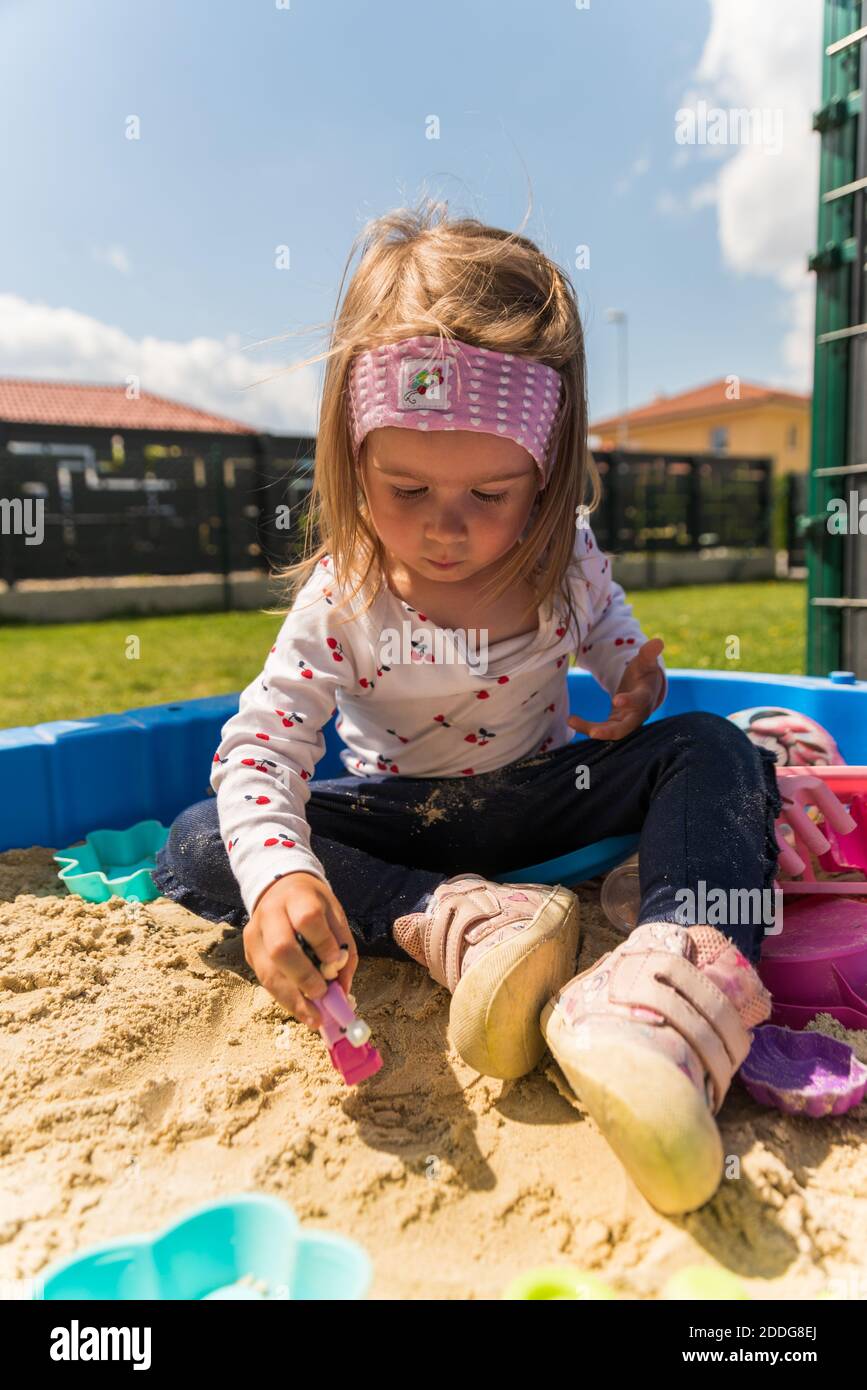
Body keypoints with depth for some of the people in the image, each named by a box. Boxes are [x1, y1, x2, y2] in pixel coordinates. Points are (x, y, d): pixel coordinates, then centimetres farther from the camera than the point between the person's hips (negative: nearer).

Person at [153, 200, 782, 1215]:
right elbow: (260, 744, -22)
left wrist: (635, 691, -18)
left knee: (712, 748, -23)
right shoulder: (342, 596, -18)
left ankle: (663, 1006, -47)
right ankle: (449, 922, -34)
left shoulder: (565, 563, -11)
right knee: (194, 849, -20)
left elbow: (619, 650, 8)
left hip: (542, 796, 1)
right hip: (400, 820, 0)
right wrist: (277, 873, -42)